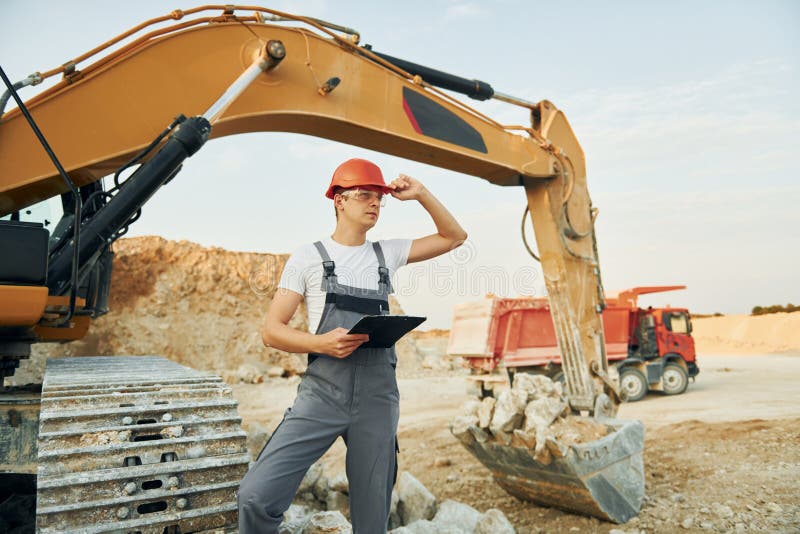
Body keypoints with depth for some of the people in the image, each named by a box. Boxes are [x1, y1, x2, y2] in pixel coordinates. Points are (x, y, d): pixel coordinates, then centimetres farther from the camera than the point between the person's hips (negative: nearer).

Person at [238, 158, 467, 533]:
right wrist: (322, 342, -18)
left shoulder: (388, 253, 13)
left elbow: (454, 237, 19)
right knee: (257, 495, -14)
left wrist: (420, 194, 8)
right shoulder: (308, 257, 4)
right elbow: (272, 330, 0)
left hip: (378, 396, 3)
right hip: (322, 391, -2)